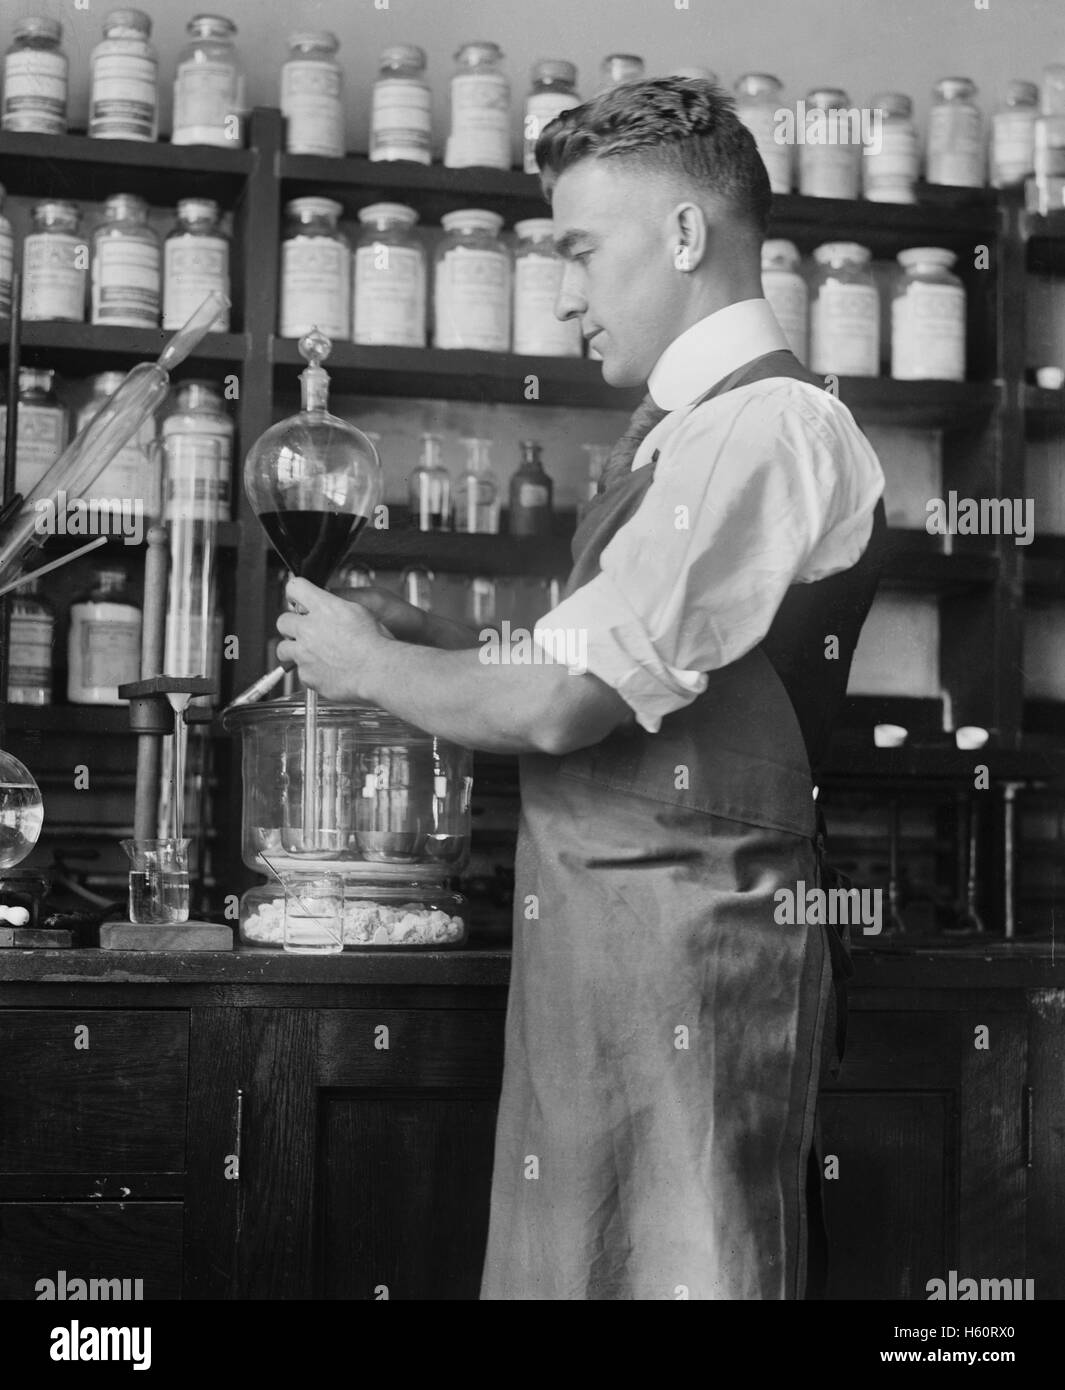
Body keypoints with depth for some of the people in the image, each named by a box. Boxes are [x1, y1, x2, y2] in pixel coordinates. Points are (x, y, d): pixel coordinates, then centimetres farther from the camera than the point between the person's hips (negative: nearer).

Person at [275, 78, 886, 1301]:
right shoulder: (689, 430, 14)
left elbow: (565, 705, -20)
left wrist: (368, 665, -5)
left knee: (670, 1269, 2)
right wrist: (432, 647, 4)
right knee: (568, 1260, 15)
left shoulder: (769, 428, -16)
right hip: (602, 935, 9)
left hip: (680, 941, -9)